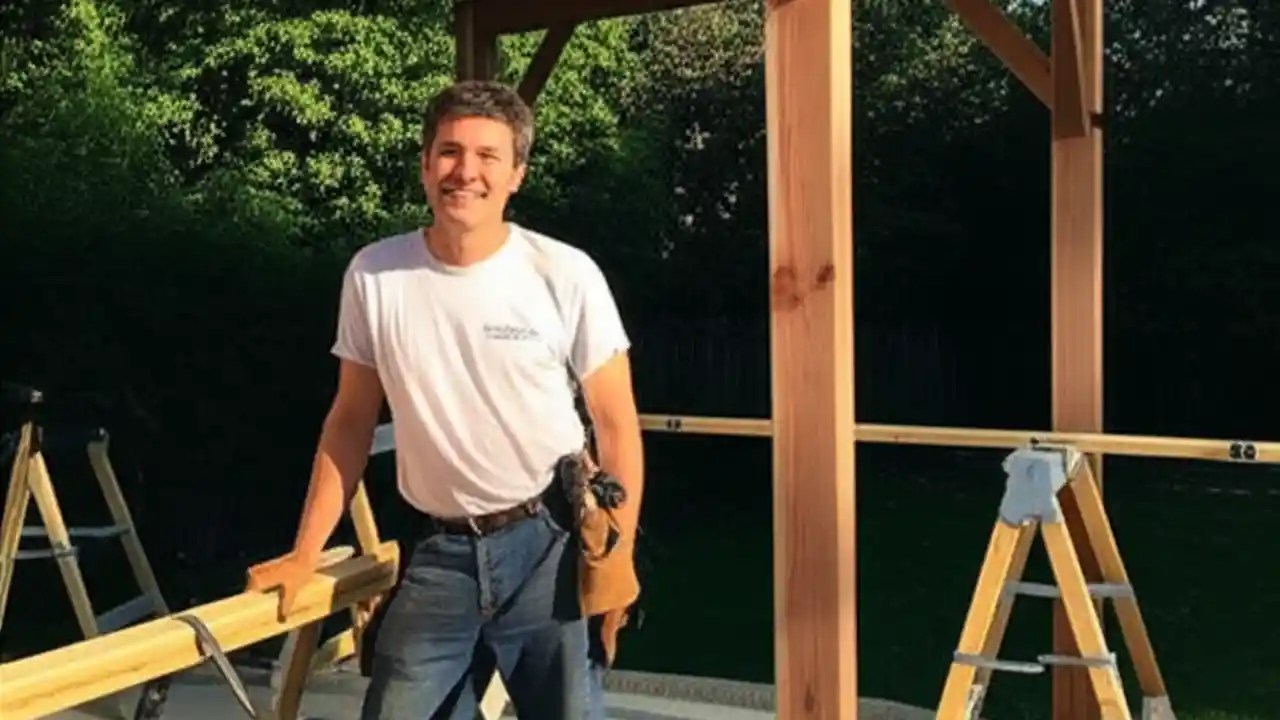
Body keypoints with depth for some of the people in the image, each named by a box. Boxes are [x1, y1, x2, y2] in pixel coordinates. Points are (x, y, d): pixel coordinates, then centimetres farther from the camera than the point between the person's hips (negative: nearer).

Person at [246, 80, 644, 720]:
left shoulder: (566, 275, -8)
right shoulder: (372, 275, -2)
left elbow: (615, 424, -2)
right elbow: (351, 422, 7)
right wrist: (304, 553, 5)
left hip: (549, 545, -1)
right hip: (438, 554, 2)